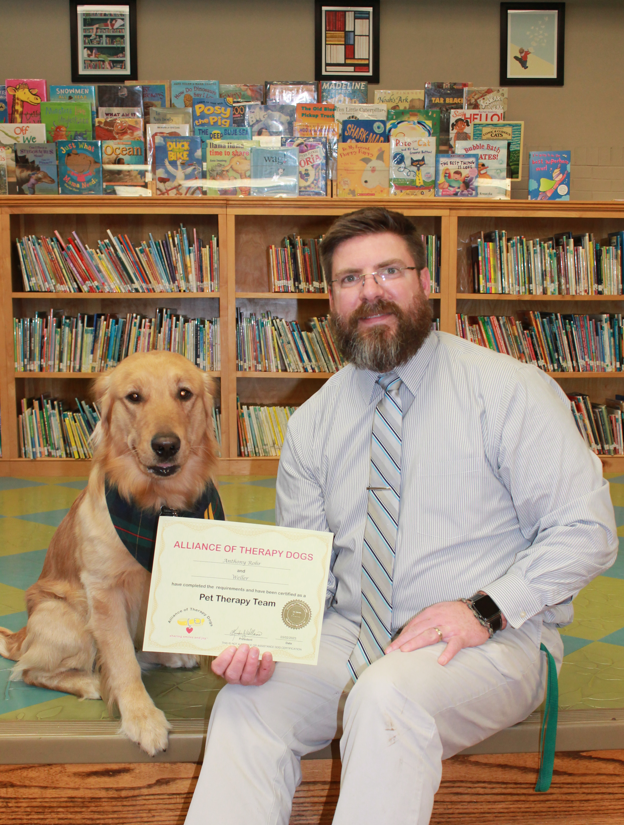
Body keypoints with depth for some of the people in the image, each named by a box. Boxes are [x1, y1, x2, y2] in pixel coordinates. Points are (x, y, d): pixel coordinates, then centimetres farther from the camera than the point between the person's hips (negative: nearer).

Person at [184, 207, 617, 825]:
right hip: (353, 632, 4)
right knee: (246, 707, -20)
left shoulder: (507, 390, -7)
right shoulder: (312, 422, 6)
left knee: (387, 697, -34)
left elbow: (586, 529, -9)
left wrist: (485, 609, -20)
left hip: (494, 637, -4)